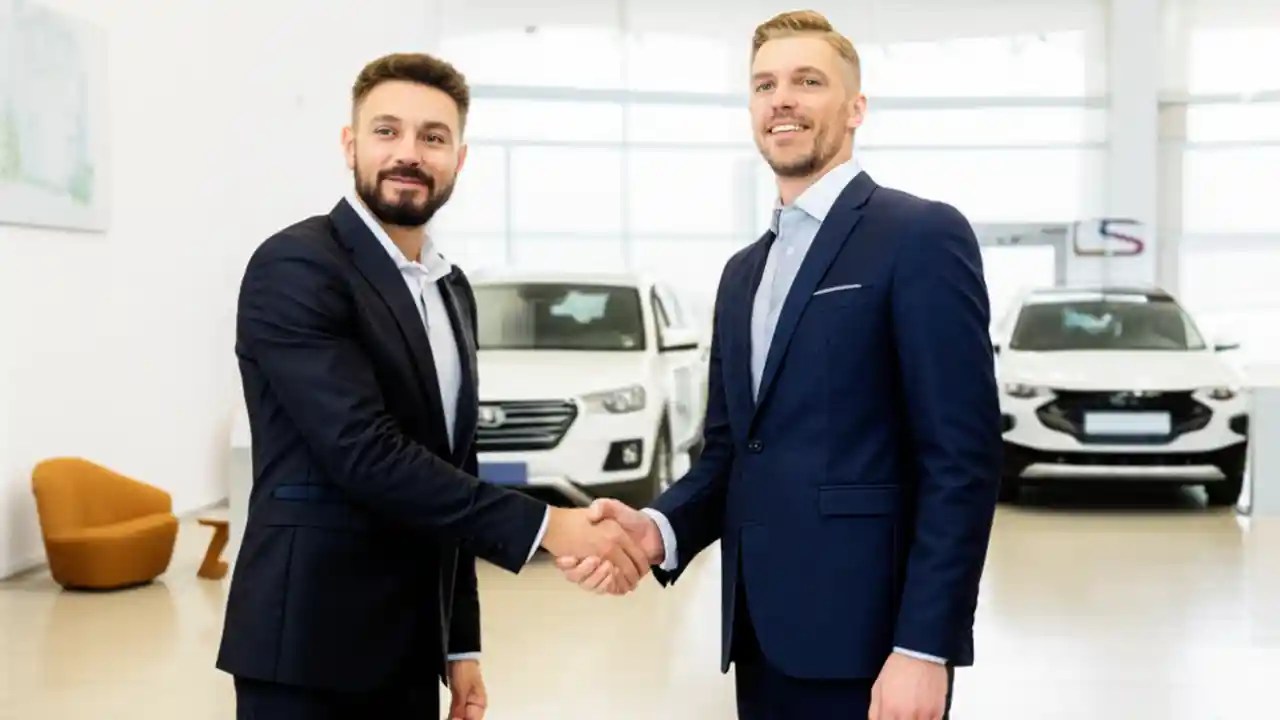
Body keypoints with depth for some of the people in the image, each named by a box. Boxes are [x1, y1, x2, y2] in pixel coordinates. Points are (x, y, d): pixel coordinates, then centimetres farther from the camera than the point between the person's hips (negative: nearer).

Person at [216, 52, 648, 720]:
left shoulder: (451, 288, 13)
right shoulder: (295, 267, -13)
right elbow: (365, 453, -22)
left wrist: (460, 643, 14)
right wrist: (543, 526, -22)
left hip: (406, 647, 7)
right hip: (308, 644, -7)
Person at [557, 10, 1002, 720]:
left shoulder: (922, 236, -6)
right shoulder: (743, 272, 17)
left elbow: (962, 458, -12)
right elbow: (727, 450, 15)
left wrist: (924, 647, -18)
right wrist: (659, 529, -5)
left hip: (863, 641, -7)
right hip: (762, 639, 7)